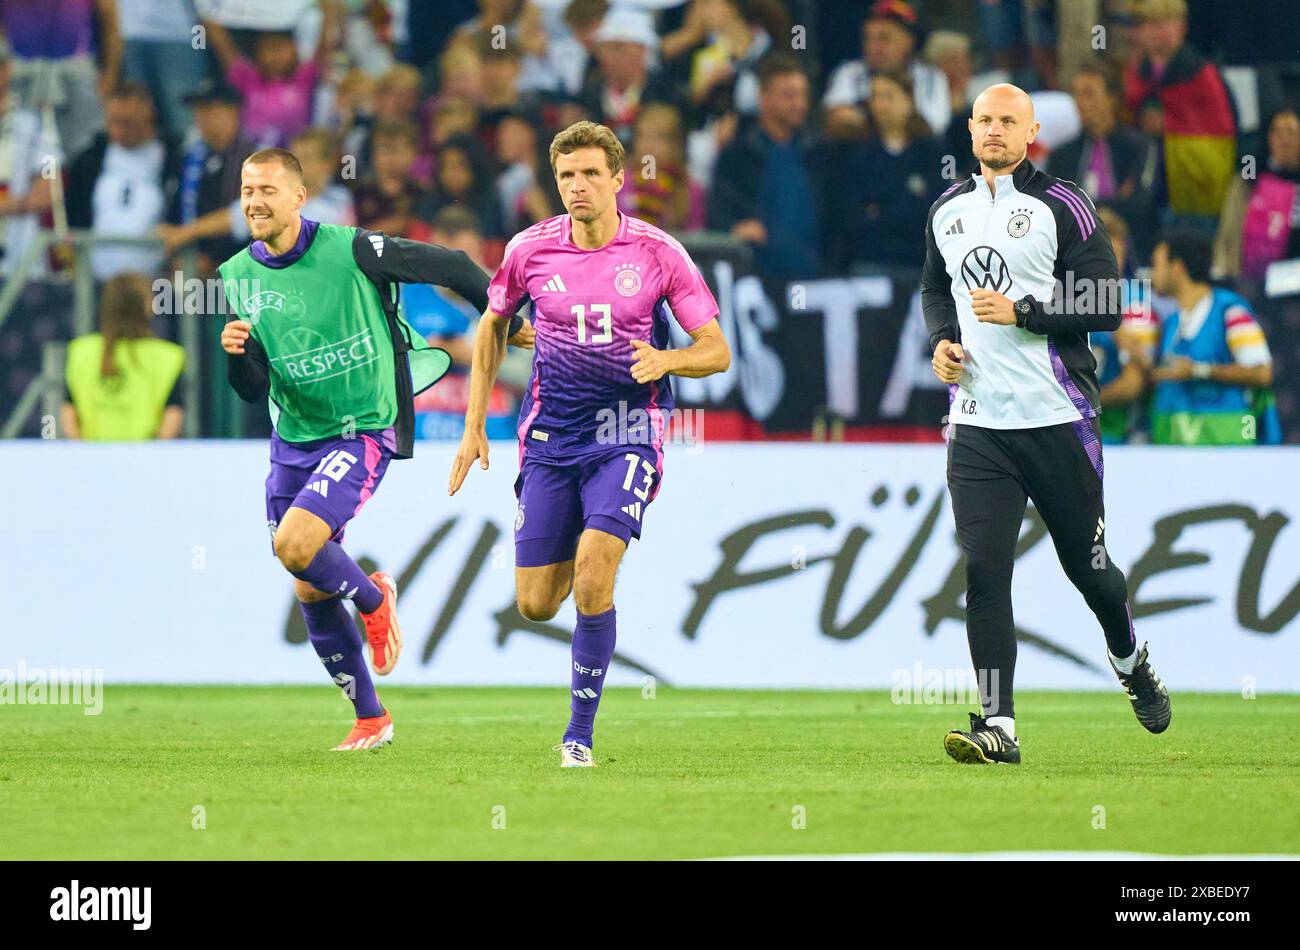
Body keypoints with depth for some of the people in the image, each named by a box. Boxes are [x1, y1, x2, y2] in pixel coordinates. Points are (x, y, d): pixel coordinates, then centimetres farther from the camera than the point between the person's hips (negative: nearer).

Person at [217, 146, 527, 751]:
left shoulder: (350, 251, -16)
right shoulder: (239, 277, -2)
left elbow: (450, 266, -4)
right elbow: (254, 391, -1)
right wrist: (236, 355, -23)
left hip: (362, 431, -6)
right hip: (293, 441, 6)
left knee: (295, 545, -26)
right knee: (310, 593, 8)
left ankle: (372, 598, 7)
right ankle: (370, 719, 24)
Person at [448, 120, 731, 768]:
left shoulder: (658, 253, -7)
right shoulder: (531, 250, -1)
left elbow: (716, 350, -2)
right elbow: (493, 325, 16)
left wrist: (666, 358, -24)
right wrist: (474, 424, 12)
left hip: (627, 433, -3)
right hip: (550, 437, 3)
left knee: (592, 577, -24)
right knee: (536, 604, 2)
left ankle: (579, 736, -12)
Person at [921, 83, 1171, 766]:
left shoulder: (1062, 207, -6)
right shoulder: (947, 211, 11)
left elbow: (1106, 305, -9)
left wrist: (1021, 311, -17)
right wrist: (941, 340, 8)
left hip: (1056, 418, -3)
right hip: (977, 423, 3)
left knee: (1085, 562, 9)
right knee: (984, 568, -8)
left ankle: (1131, 661, 39)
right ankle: (997, 726, -10)